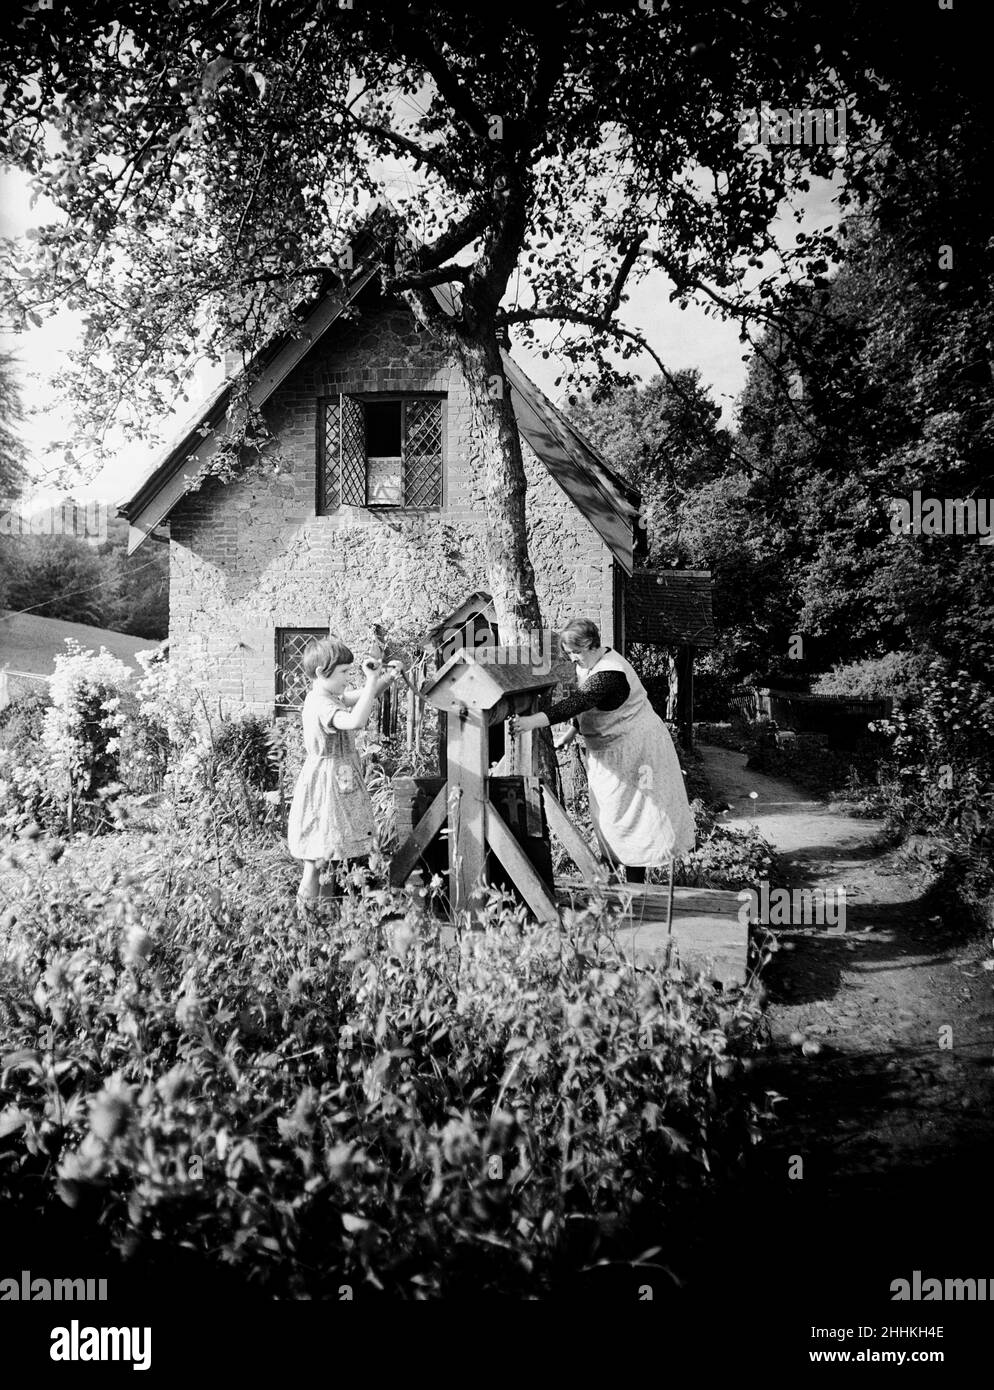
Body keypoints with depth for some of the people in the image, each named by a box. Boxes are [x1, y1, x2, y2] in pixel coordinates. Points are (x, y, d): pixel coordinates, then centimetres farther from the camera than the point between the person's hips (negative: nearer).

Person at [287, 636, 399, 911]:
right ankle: (307, 906, 9)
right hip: (327, 781, -10)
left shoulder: (326, 695, 5)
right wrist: (371, 680, -38)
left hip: (337, 778, 10)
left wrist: (385, 680, -1)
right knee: (320, 852, 0)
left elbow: (357, 699, 18)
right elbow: (355, 720, -44)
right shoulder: (321, 706, -27)